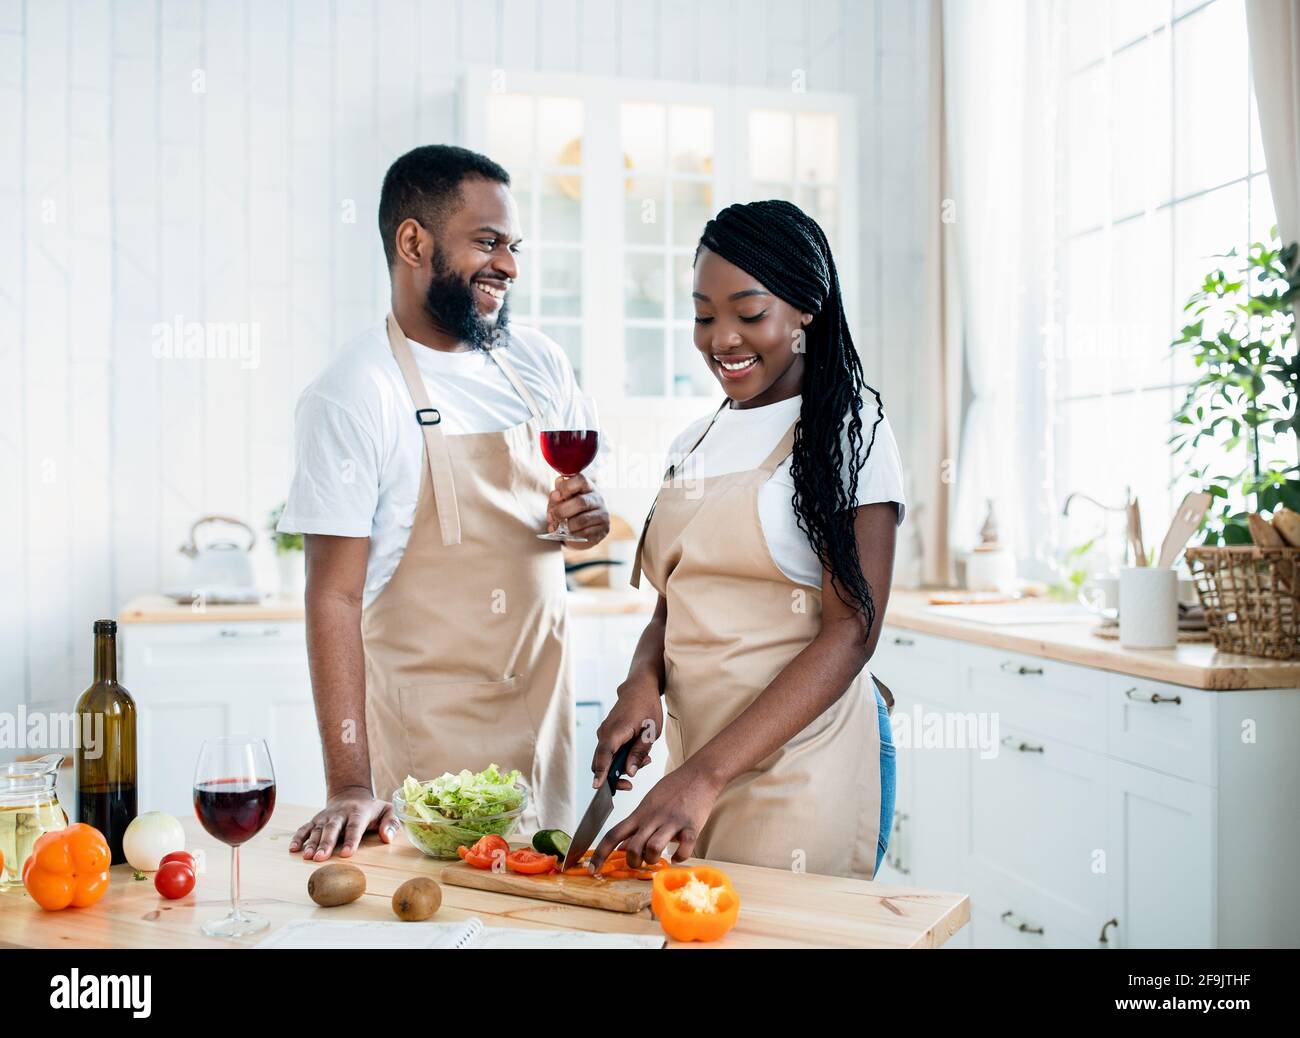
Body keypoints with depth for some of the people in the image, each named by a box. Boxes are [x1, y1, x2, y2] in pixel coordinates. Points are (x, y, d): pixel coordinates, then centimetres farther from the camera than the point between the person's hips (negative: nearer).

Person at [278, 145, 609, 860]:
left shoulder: (540, 365, 6)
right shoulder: (351, 396, -13)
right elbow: (334, 596, -15)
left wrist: (586, 515, -5)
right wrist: (349, 785, -20)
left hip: (544, 715, 6)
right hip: (425, 739, -5)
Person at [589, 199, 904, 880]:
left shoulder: (848, 429, -6)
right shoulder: (693, 445, 12)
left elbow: (851, 632, -14)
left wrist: (706, 774, -22)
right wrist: (642, 682, -6)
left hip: (804, 765, -5)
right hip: (695, 759, 6)